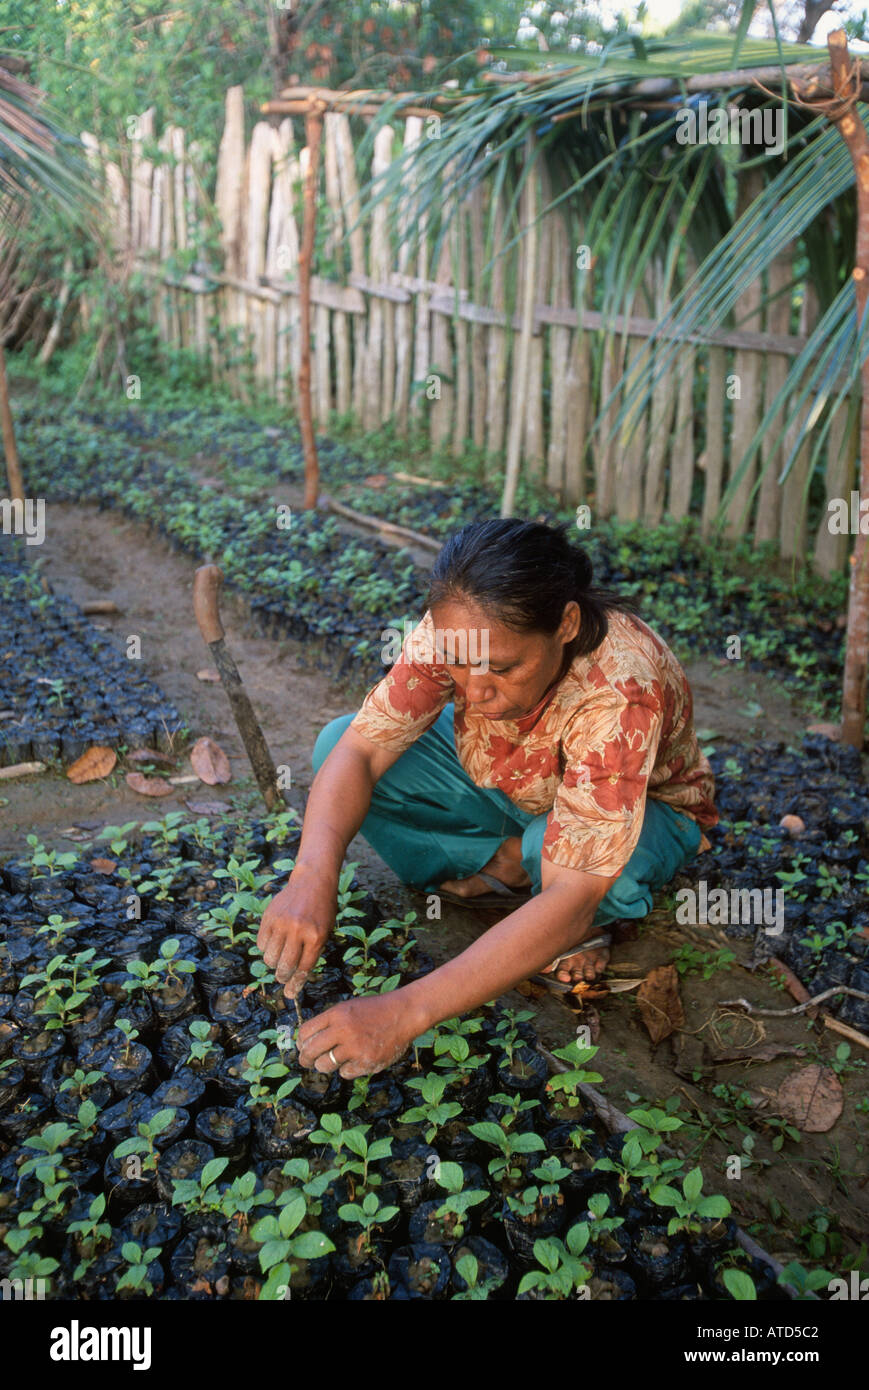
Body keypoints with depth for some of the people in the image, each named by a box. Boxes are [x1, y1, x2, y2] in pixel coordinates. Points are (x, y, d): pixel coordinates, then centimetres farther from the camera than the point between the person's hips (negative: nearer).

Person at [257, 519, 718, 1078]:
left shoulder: (621, 690, -41)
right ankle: (514, 865, -8)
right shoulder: (460, 630, -28)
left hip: (644, 809, -4)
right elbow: (361, 749, -26)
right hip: (505, 787, 5)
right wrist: (313, 878, -47)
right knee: (336, 742, -16)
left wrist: (404, 1012, -52)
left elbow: (572, 900, -45)